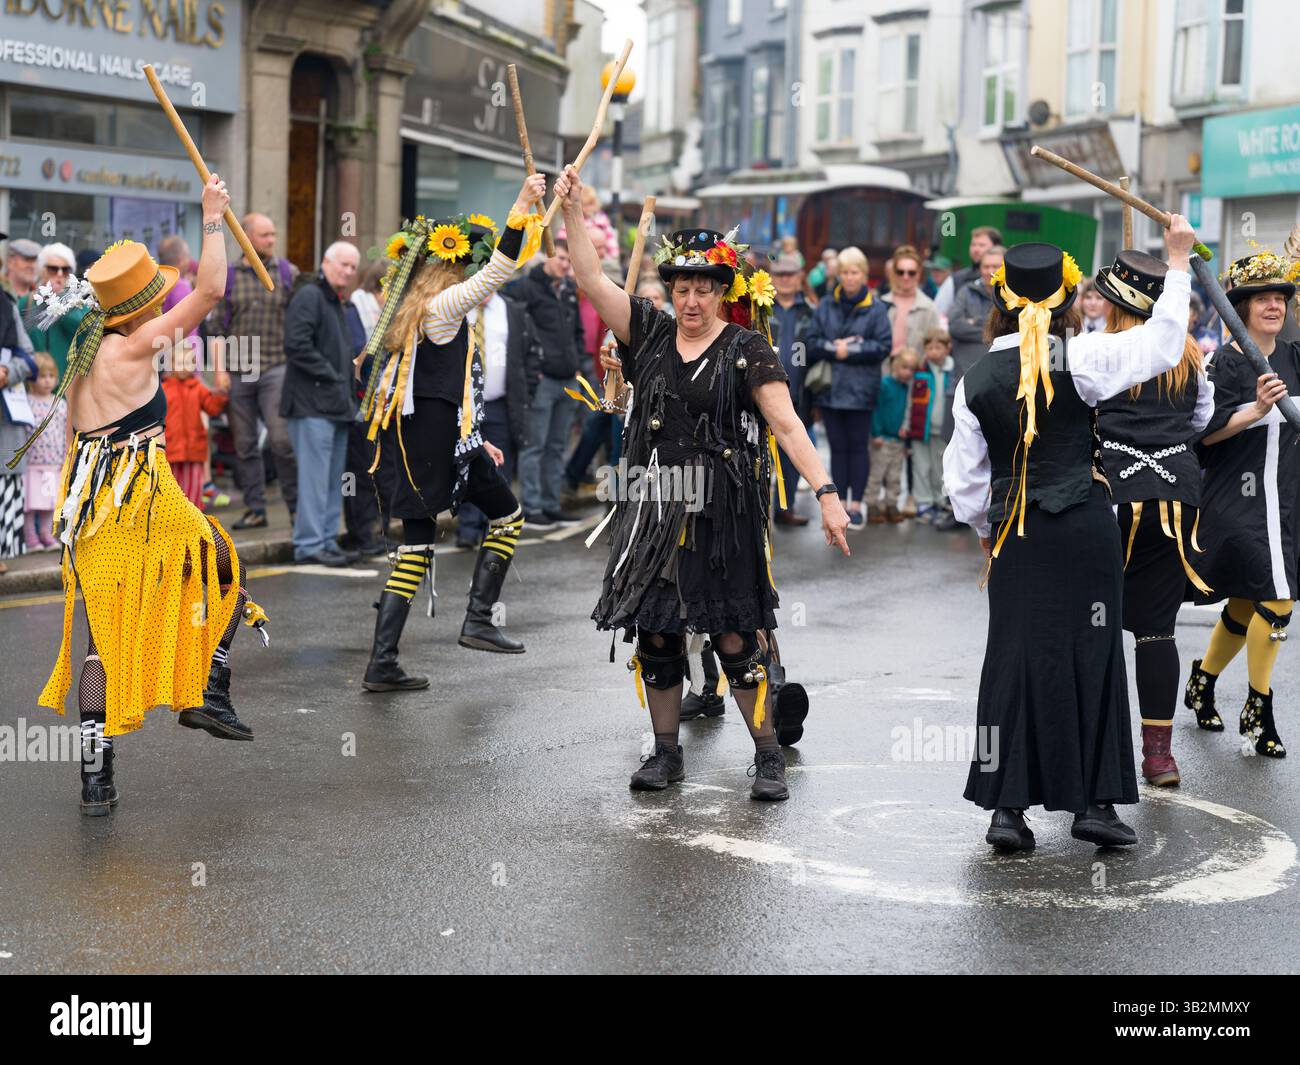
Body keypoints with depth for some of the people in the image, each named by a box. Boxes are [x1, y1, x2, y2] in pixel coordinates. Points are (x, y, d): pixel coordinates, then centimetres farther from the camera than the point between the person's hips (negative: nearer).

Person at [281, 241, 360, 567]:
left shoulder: (337, 303, 22)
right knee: (315, 477, -9)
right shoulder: (309, 296, -9)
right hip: (312, 404, -10)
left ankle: (327, 540, 17)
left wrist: (346, 387, 13)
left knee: (334, 479, 11)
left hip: (336, 405, 10)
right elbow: (296, 344, -20)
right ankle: (309, 543, -6)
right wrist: (330, 375, -16)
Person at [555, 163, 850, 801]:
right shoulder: (649, 333, 8)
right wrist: (574, 212, -4)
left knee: (735, 634, -4)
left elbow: (787, 424, -9)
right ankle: (666, 752, 21)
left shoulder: (746, 351, -3)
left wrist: (825, 492, -18)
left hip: (723, 510, -4)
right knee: (654, 632, 8)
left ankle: (769, 756, 7)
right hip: (654, 509, 4)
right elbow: (590, 280, 5)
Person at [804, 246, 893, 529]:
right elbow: (812, 342, 3)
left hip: (860, 389, -3)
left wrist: (849, 350, -13)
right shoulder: (826, 306, 6)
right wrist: (834, 348, -14)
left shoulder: (876, 309, -2)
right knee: (837, 447, 8)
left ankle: (856, 504, 9)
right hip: (829, 387, 3)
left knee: (858, 447, 4)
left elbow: (884, 346, -7)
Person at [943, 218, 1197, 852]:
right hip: (1085, 527, -2)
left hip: (1014, 535, 3)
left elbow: (965, 480, 5)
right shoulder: (1079, 359, -9)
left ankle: (1007, 807, 3)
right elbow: (1162, 342, -2)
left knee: (1014, 656, 6)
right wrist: (1178, 261, 7)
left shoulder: (976, 380, 1)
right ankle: (1093, 802, 9)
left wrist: (985, 530, 21)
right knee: (1091, 653, 6)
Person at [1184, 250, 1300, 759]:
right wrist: (1258, 408, -26)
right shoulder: (1227, 362, -10)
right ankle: (1258, 712, -2)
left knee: (1246, 604, 15)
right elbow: (1206, 432, -17)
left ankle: (1203, 682, 37)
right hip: (1239, 498, -7)